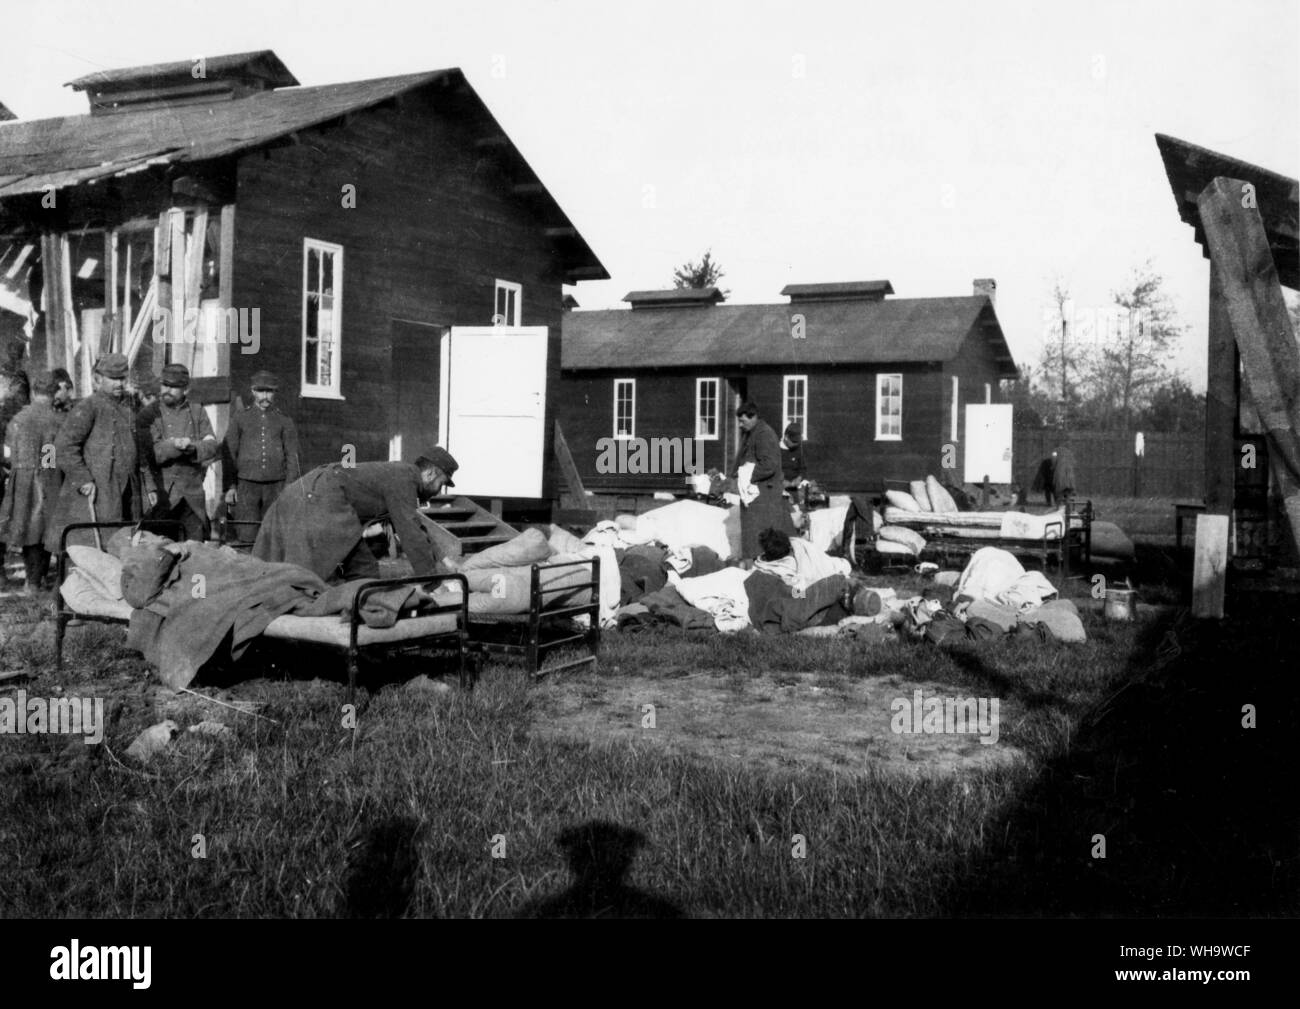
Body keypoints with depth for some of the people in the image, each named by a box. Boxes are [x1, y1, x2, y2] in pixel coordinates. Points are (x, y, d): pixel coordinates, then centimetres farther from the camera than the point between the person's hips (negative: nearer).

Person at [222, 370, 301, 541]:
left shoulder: (284, 422, 10)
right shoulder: (240, 418, 9)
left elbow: (292, 458, 6)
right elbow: (229, 454, 8)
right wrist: (229, 486, 0)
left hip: (275, 486, 1)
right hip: (246, 485, -1)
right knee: (247, 536, -7)